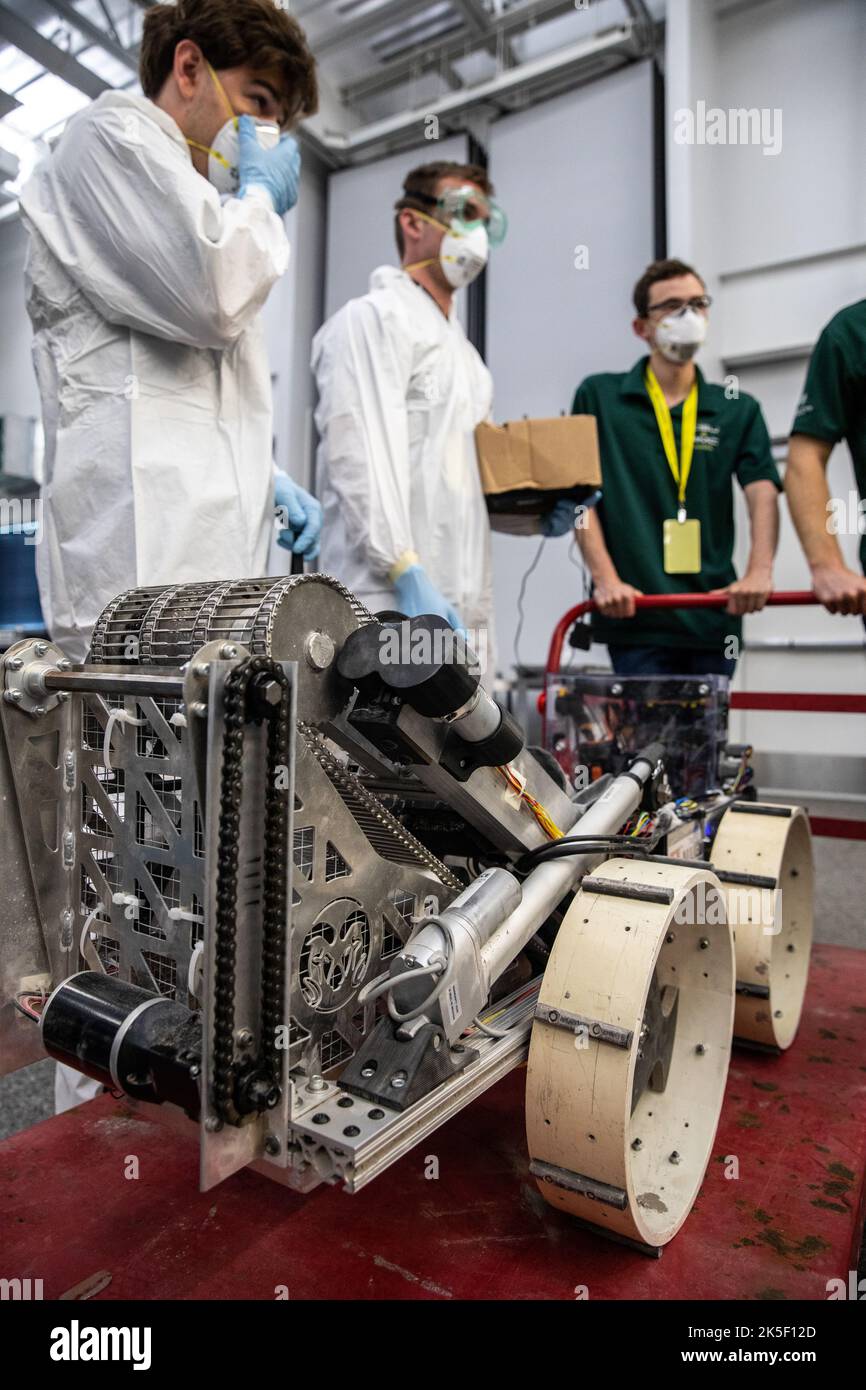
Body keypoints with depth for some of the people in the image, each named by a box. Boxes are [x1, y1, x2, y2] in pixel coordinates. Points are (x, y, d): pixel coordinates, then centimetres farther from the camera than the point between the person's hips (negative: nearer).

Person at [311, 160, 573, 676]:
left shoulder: (463, 350, 27)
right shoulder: (373, 317, 0)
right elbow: (361, 459, -13)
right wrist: (407, 575, -22)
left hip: (462, 607, 9)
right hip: (390, 602, -9)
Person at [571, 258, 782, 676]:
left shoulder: (738, 410, 13)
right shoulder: (598, 396, 7)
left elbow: (763, 493, 0)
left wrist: (759, 571, -19)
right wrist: (605, 579, -13)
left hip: (714, 615, 3)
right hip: (634, 614, -3)